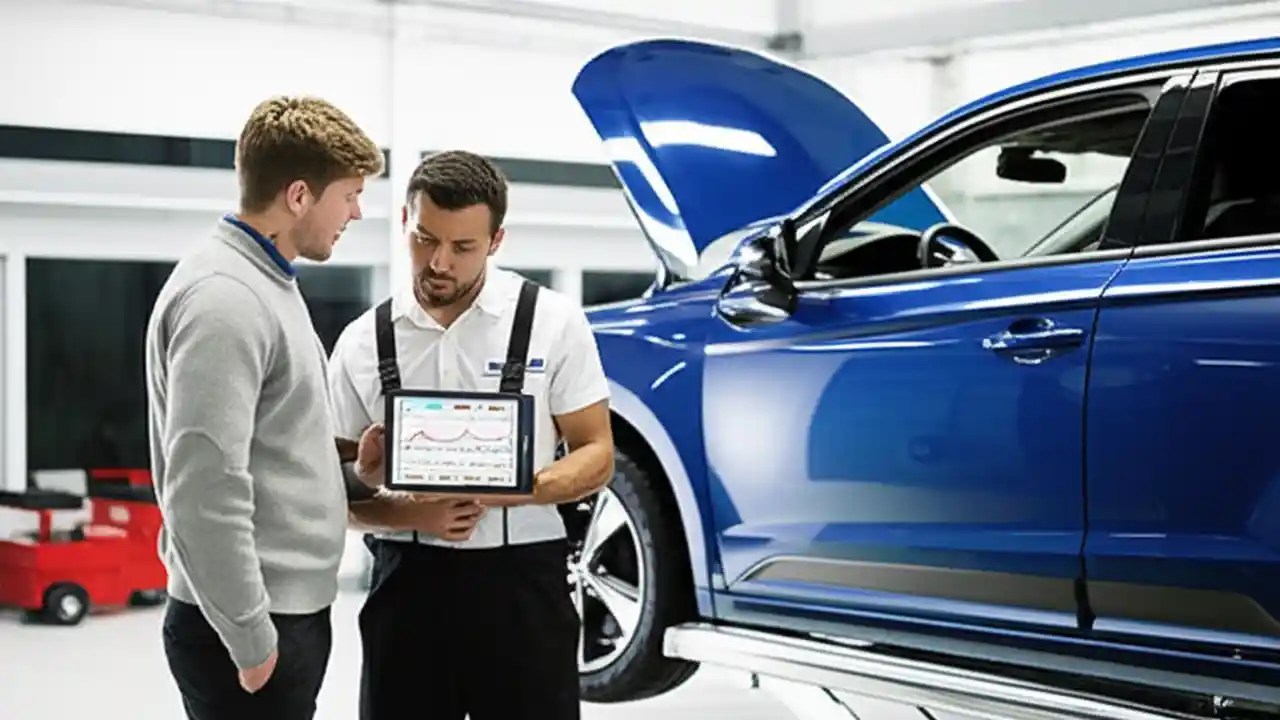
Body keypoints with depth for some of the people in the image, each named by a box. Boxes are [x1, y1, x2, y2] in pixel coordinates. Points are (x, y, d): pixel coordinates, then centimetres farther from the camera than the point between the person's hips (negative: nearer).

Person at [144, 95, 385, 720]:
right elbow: (205, 490, -25)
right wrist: (250, 638, -20)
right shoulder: (224, 298, -19)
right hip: (259, 625, -10)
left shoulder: (266, 281, 12)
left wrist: (355, 473, 7)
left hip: (291, 609, 10)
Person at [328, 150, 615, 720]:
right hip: (408, 583, 2)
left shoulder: (552, 321, -1)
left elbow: (596, 456, 0)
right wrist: (414, 514, -14)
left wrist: (506, 492, -18)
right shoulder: (363, 342, 3)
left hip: (521, 579, -1)